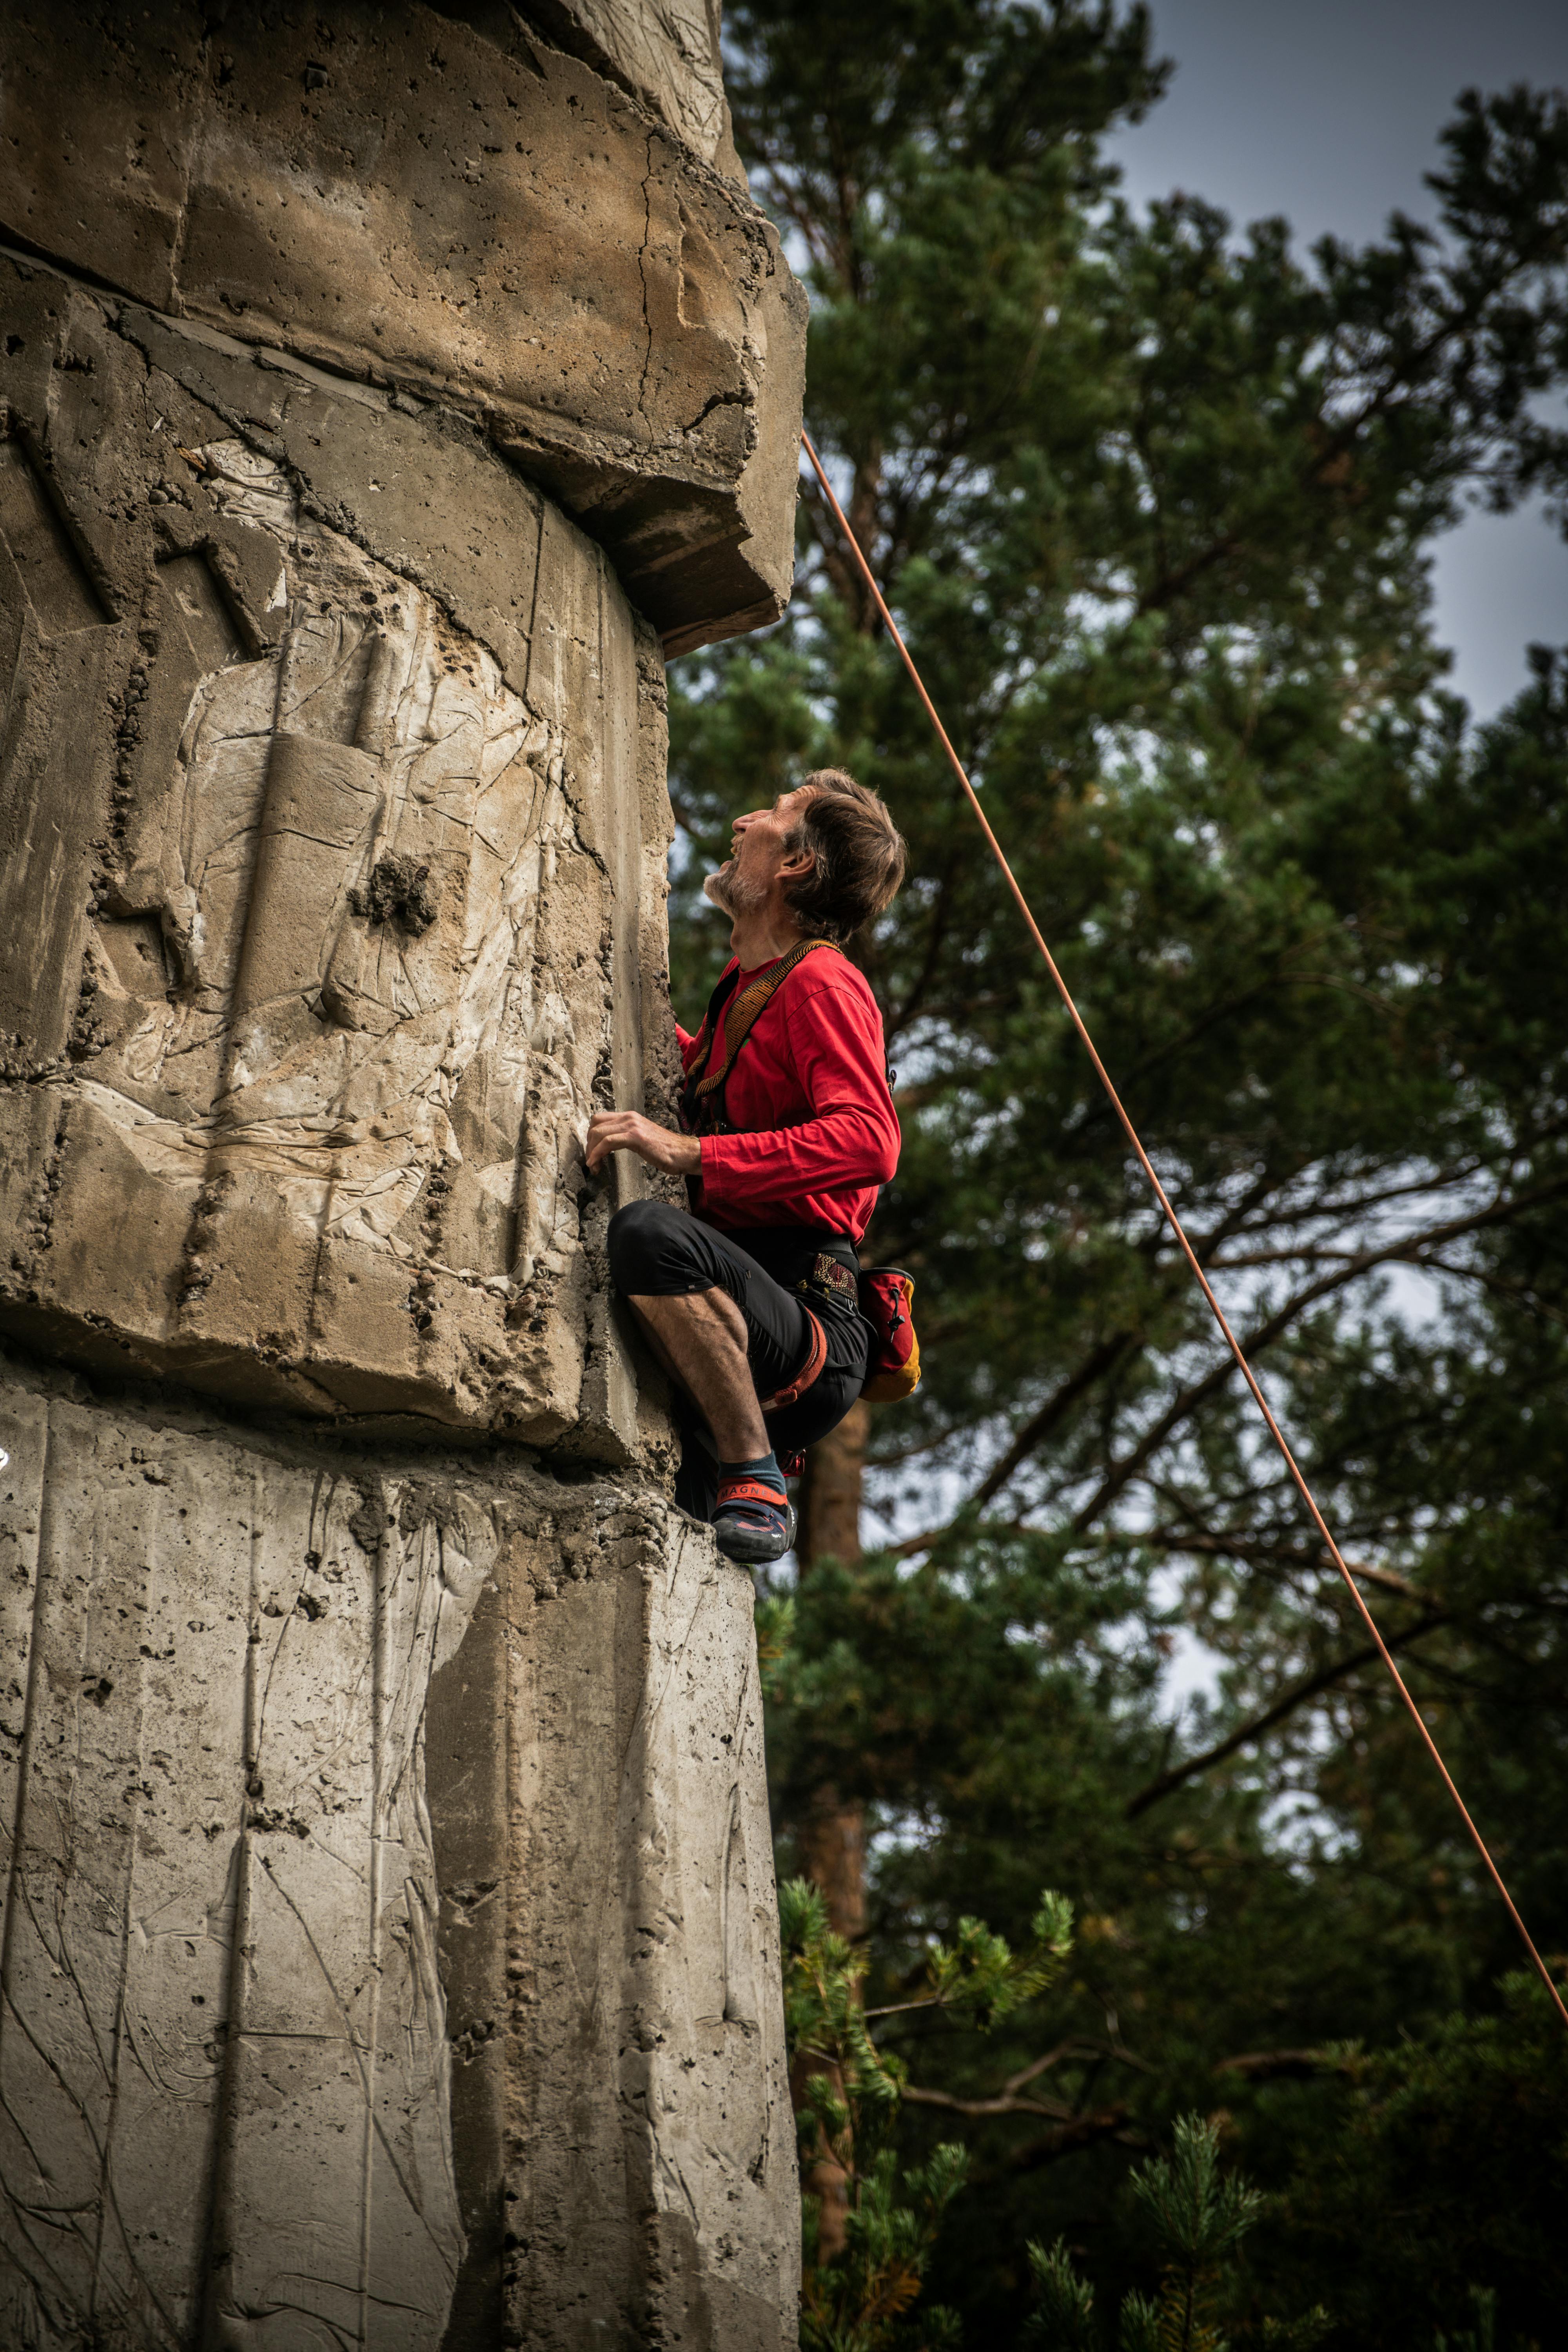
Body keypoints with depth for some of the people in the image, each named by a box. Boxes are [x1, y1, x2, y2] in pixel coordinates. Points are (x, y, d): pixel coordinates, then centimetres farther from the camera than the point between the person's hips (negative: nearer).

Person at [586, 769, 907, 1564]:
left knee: (649, 1231, -36)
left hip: (813, 1337, -10)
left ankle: (756, 1490, -26)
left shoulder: (822, 985, -8)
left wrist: (688, 1151, -31)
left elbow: (868, 1141, -27)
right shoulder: (745, 985, 21)